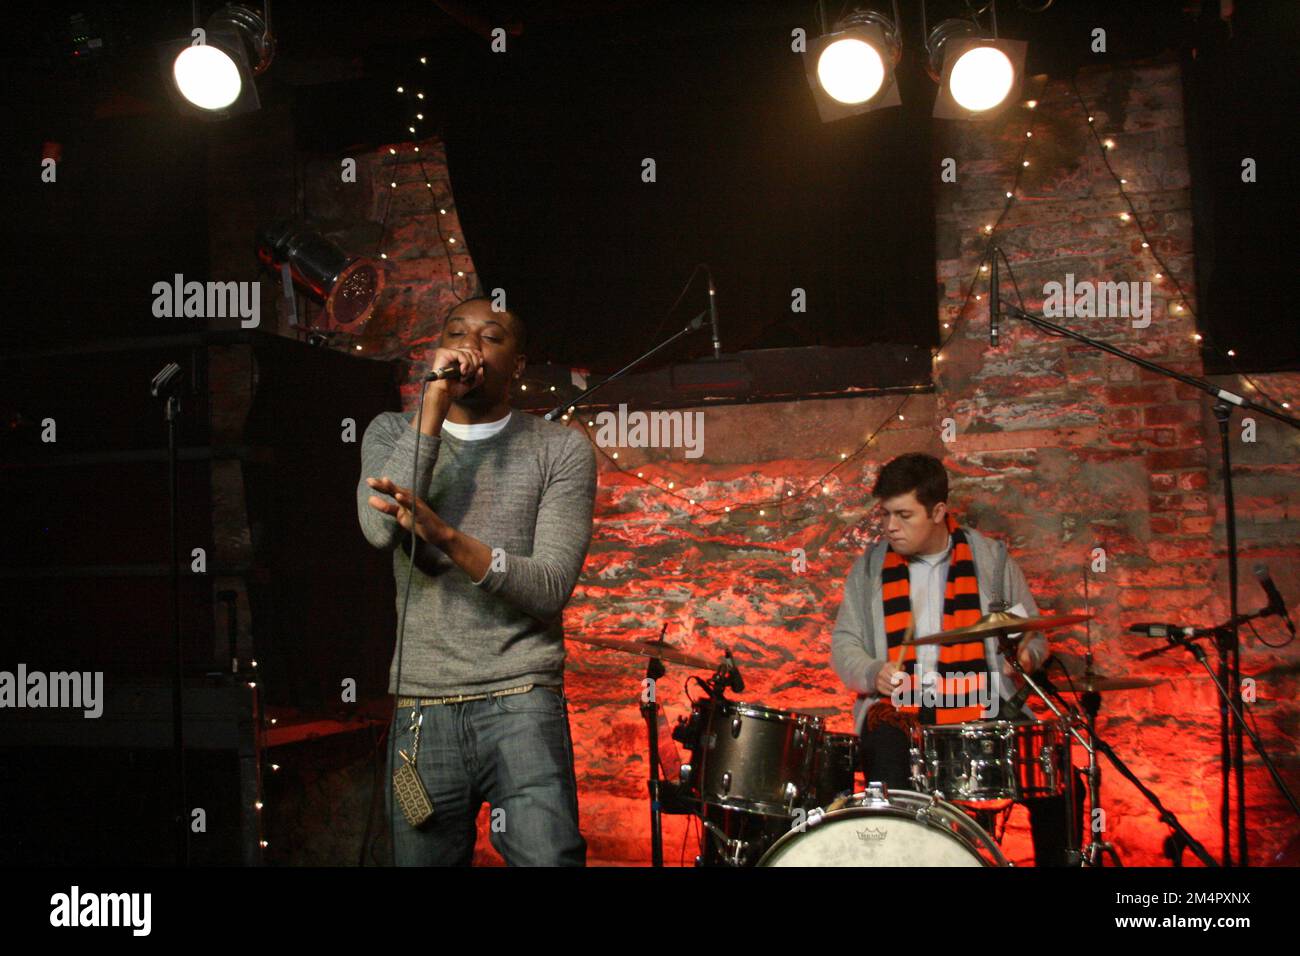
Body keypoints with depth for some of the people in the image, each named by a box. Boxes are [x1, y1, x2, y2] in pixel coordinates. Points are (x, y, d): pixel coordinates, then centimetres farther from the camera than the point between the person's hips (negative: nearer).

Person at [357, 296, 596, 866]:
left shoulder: (560, 449, 2)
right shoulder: (391, 434, 9)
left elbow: (551, 588, -9)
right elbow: (381, 529, -11)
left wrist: (445, 536, -24)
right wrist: (435, 403, -14)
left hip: (521, 701, -2)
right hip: (420, 711, 2)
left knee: (549, 857, -15)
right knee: (421, 857, 8)